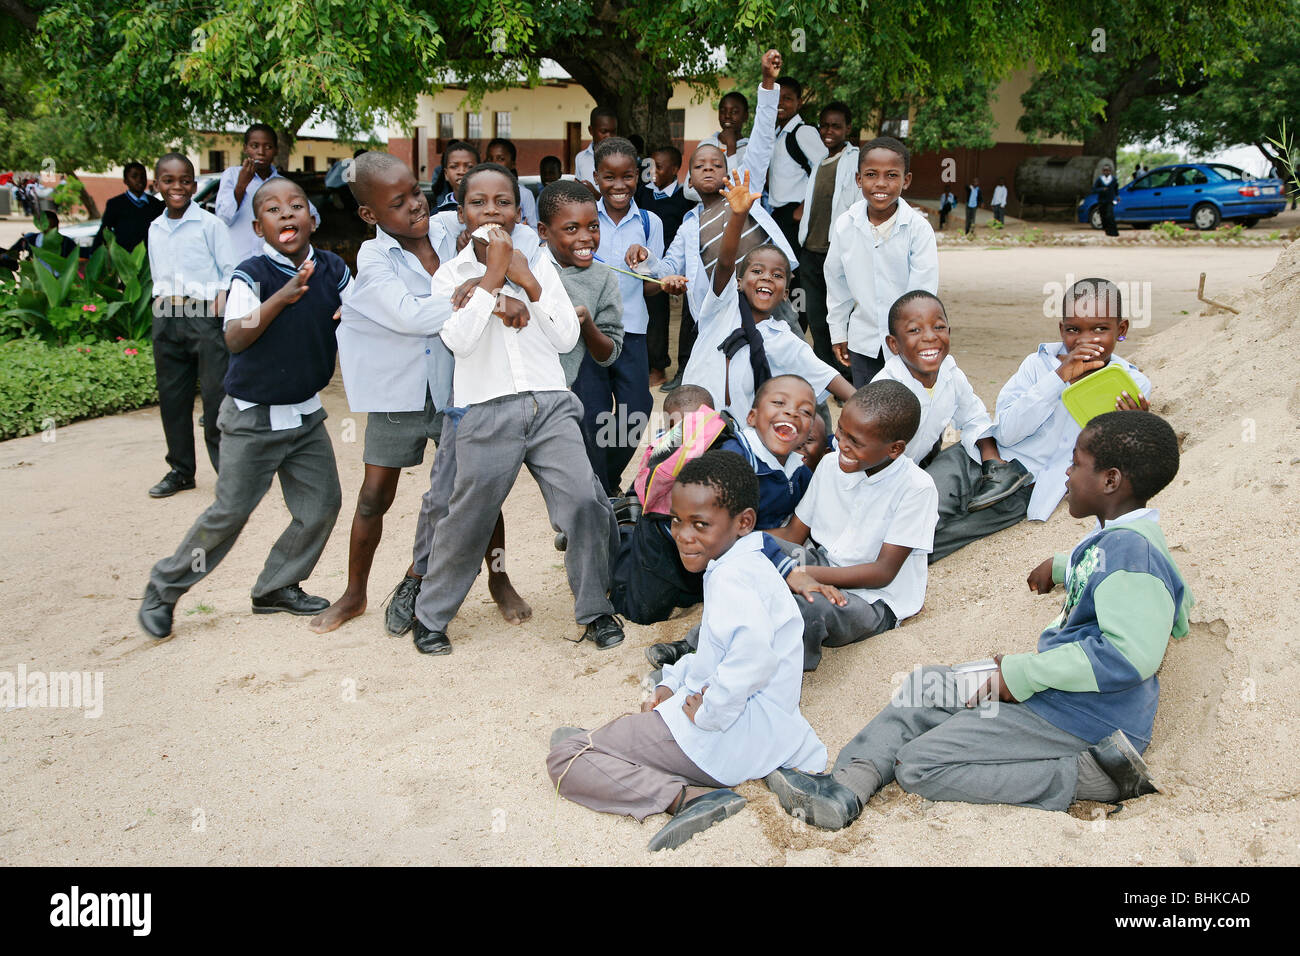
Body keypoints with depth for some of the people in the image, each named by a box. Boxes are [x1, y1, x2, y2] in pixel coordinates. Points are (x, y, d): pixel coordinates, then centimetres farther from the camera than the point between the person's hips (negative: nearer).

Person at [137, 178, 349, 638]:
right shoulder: (252, 275, -16)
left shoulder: (332, 269, -2)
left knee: (322, 505, 4)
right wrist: (282, 297, -39)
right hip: (253, 418, -5)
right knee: (229, 513, 0)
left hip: (307, 414, 5)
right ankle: (164, 587, 19)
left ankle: (277, 587, 24)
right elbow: (234, 339, -28)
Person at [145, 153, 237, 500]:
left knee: (216, 395, -7)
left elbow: (231, 270, -2)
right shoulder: (155, 229, 15)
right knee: (172, 397, 9)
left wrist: (222, 295, -19)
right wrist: (160, 300, 6)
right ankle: (180, 470, 20)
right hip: (166, 318, 6)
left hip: (204, 315, -6)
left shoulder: (209, 224, -2)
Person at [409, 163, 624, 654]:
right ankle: (430, 615, 26)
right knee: (467, 520, 5)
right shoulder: (450, 274, 5)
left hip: (551, 405, 2)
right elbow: (459, 341, -12)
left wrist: (527, 281, -5)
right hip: (487, 412, -1)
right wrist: (493, 275, -10)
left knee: (584, 501, -11)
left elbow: (567, 337, 3)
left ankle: (595, 609, 8)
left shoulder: (538, 262, 11)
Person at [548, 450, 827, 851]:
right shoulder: (748, 566, 15)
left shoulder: (732, 577, -19)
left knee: (564, 758, -11)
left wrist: (707, 711, -26)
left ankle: (685, 797, -24)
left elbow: (753, 651, -38)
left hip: (732, 740, -11)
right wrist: (671, 685, 11)